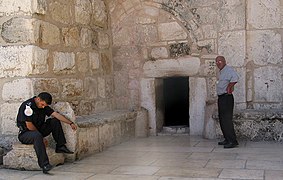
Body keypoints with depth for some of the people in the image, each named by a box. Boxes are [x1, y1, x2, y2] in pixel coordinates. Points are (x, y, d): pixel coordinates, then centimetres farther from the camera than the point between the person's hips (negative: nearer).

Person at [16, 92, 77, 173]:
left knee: (55, 121, -5)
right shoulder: (28, 106, -21)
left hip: (38, 130, 8)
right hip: (25, 134, -8)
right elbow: (29, 126, -23)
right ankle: (44, 165, -44)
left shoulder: (43, 105, 2)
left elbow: (56, 114, -2)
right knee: (37, 135, -39)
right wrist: (42, 138, -16)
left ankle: (60, 147, -3)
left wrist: (71, 123, -11)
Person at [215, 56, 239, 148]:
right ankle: (227, 139, 23)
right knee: (222, 120, 14)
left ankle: (233, 141, -7)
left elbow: (235, 78, -33)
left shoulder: (228, 69, -13)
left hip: (226, 98, -11)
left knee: (227, 120, -11)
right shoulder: (221, 72, 18)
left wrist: (229, 87, -22)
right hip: (221, 98, 11)